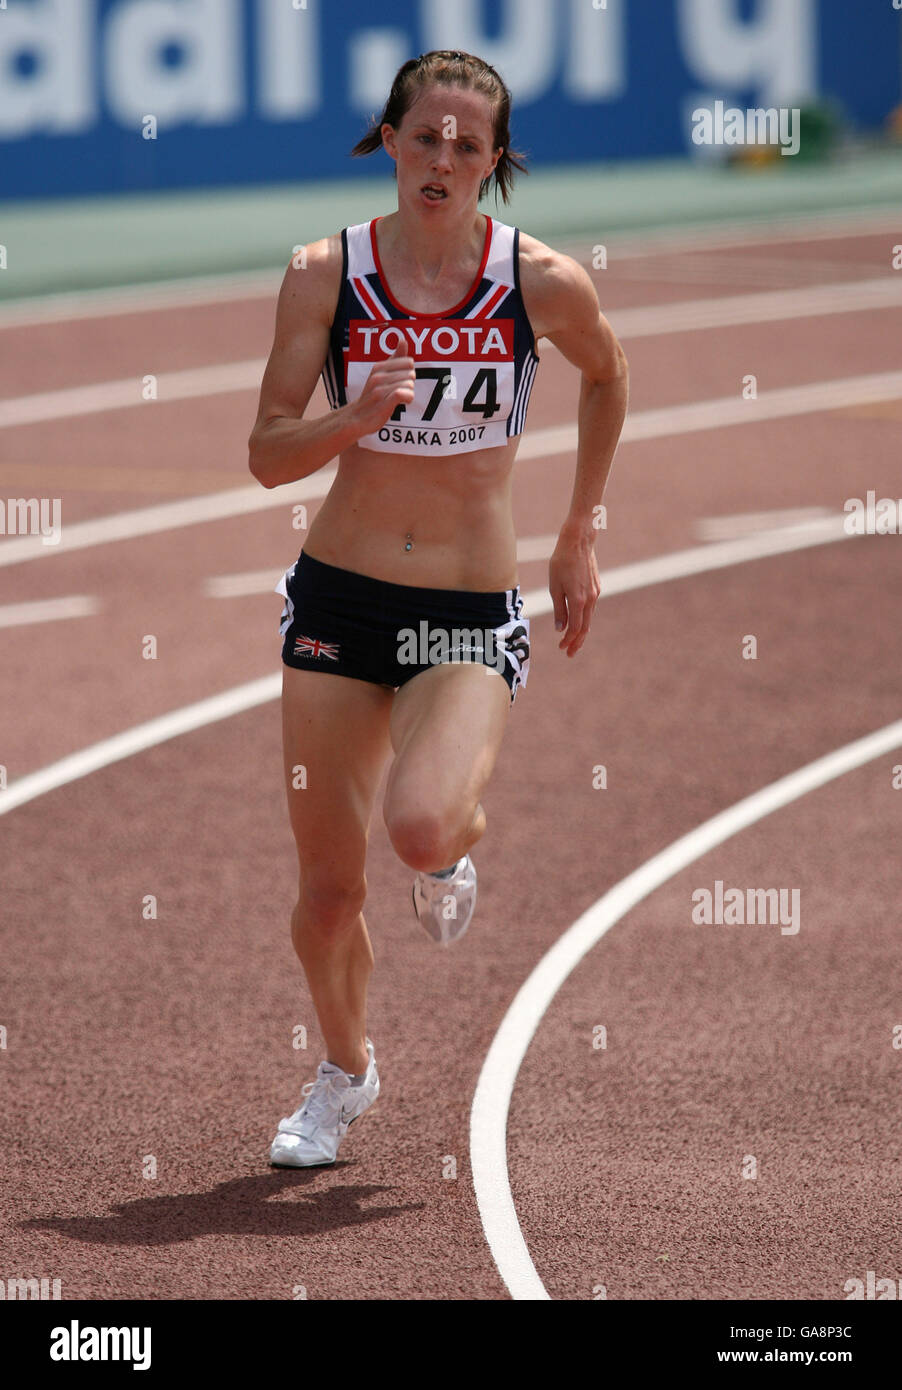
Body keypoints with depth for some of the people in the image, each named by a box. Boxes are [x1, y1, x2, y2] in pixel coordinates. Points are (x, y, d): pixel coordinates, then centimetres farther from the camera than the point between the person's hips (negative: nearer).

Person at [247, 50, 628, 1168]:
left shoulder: (545, 285, -7)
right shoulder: (326, 275, -6)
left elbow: (606, 374, 15)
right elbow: (267, 456, -5)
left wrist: (580, 535, 18)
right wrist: (356, 416, -24)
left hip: (474, 614, -2)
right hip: (339, 600, 2)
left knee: (420, 826, -29)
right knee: (327, 891, 6)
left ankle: (463, 837, 10)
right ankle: (346, 1068, 35)